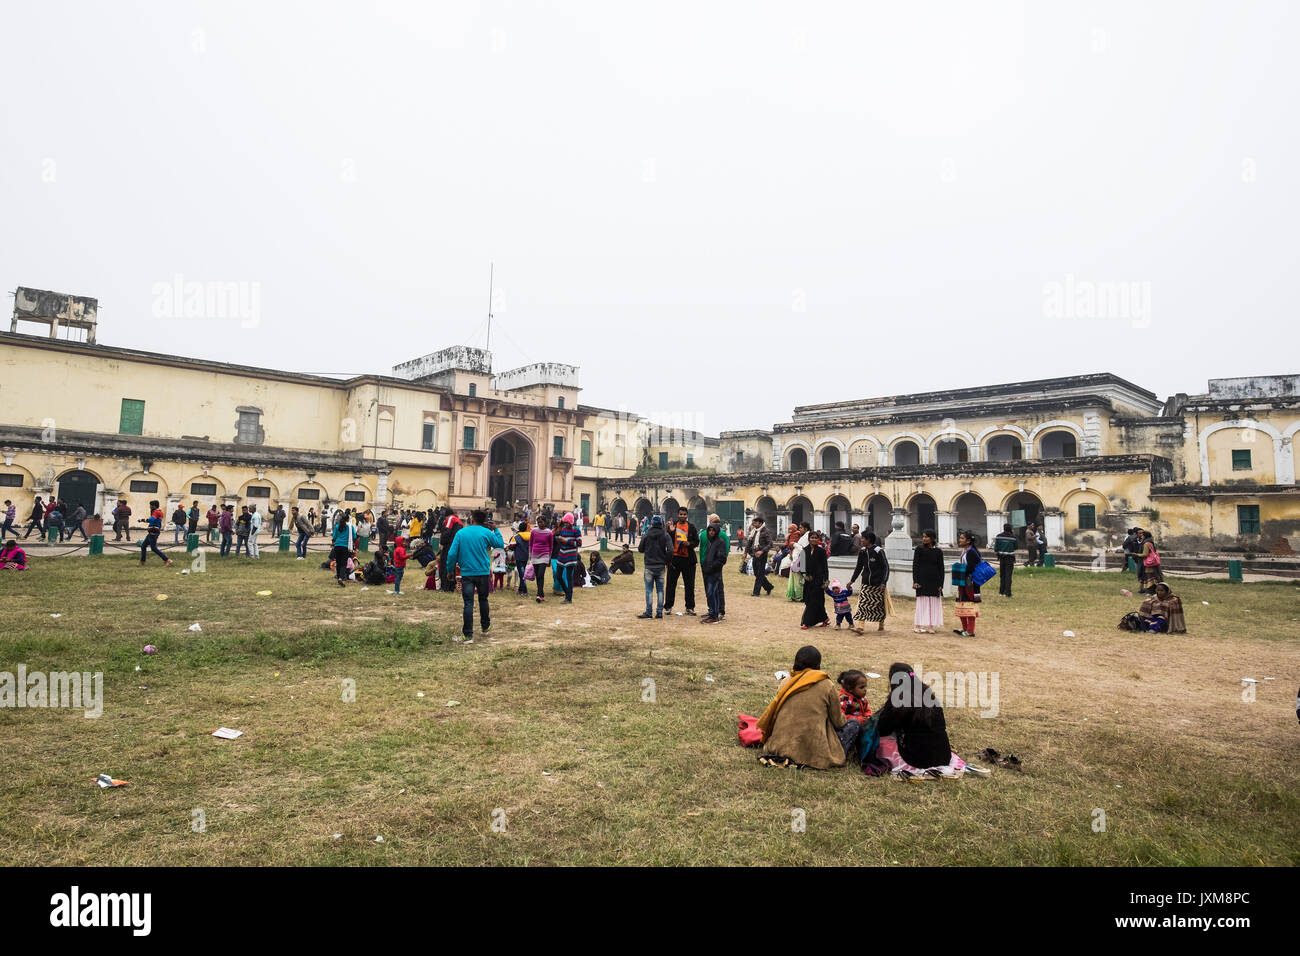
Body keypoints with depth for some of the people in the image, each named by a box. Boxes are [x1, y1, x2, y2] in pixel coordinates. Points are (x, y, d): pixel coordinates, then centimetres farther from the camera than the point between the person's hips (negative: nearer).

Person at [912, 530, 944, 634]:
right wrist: (915, 581, -9)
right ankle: (922, 626, 3)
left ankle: (932, 626, 9)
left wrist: (940, 584, 1)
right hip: (922, 581, -2)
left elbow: (941, 569, 7)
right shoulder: (919, 550, 2)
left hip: (934, 581, 2)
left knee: (934, 604, 3)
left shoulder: (938, 552, 6)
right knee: (923, 604, -1)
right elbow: (915, 566, -1)